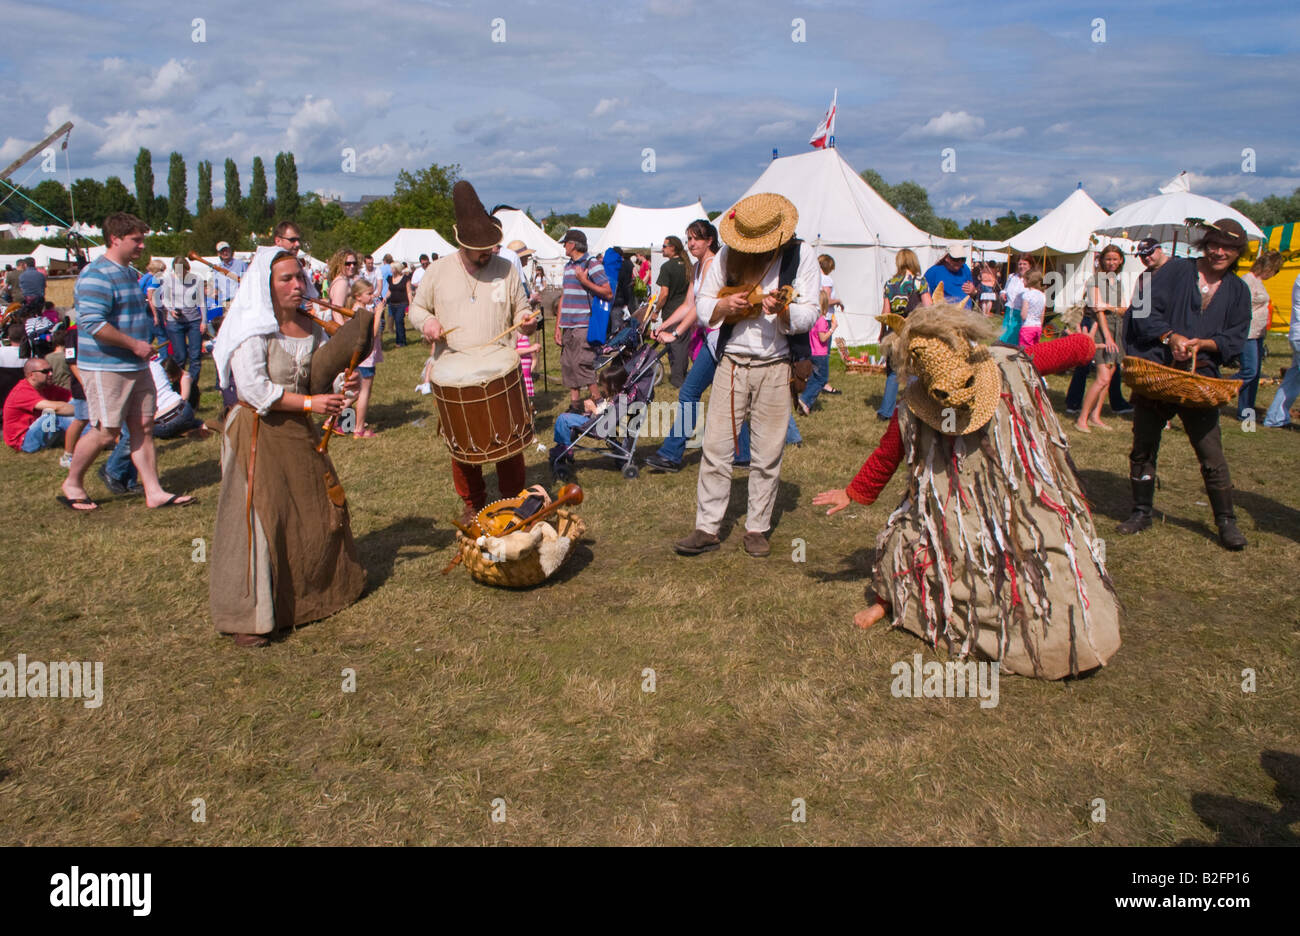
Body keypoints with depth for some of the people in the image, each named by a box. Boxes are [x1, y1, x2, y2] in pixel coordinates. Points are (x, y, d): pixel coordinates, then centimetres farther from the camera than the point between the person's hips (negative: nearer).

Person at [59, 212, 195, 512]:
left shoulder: (129, 273, 16)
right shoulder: (97, 275, -15)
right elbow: (92, 323, -25)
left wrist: (143, 346, 19)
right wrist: (134, 344, -20)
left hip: (136, 366, 9)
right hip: (106, 368, -9)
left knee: (143, 427, 7)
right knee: (105, 432, -3)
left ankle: (154, 492, 11)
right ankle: (72, 484, 18)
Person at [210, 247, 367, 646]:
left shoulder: (310, 326, 7)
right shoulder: (252, 331, -14)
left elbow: (320, 373, 14)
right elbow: (254, 389, -22)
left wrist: (345, 382, -9)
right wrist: (310, 403, -22)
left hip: (299, 432, 7)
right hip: (259, 434, -7)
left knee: (318, 509, 15)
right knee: (259, 518, -6)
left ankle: (315, 592, 36)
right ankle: (248, 616, 5)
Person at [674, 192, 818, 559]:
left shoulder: (800, 255, -3)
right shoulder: (728, 255, 4)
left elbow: (809, 314, -9)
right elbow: (701, 308, 7)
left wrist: (782, 311, -29)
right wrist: (724, 305, -14)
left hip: (777, 366, -2)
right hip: (732, 361, 2)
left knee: (768, 454, 3)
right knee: (716, 447, -1)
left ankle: (757, 528, 16)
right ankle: (707, 528, 7)